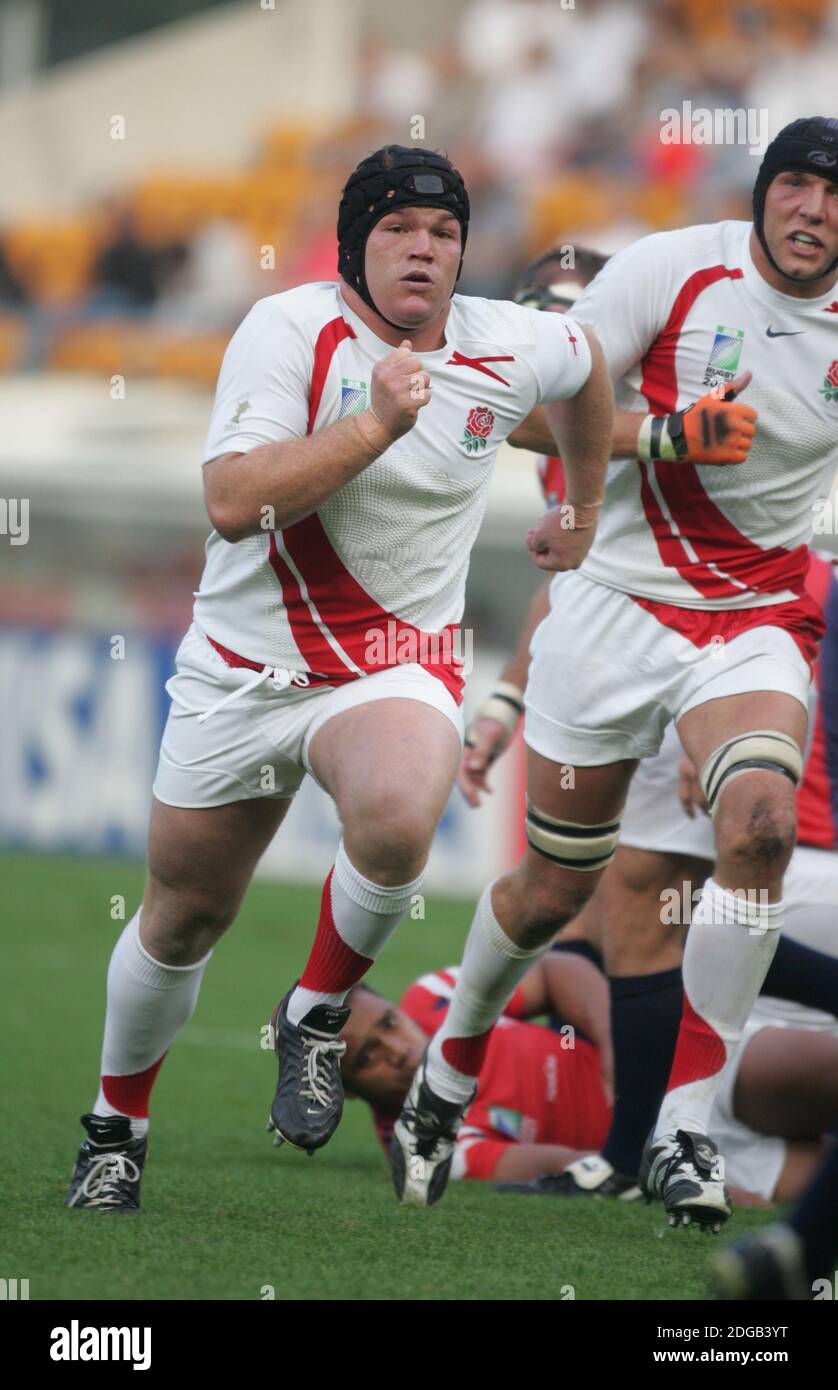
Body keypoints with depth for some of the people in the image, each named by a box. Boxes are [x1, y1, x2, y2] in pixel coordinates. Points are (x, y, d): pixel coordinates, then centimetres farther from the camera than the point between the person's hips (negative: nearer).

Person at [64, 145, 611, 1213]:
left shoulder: (510, 349, -4)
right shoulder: (291, 330, -13)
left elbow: (587, 364, 23)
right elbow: (232, 502, -26)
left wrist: (583, 505, 32)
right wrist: (377, 421, -29)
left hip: (397, 662, 0)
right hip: (243, 663, 0)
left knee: (395, 819, -34)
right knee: (183, 916, 10)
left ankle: (316, 1017, -6)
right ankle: (117, 1126, 36)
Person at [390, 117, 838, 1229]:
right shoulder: (672, 268, -10)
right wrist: (659, 438, -25)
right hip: (617, 605, -1)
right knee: (555, 887, 5)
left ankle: (683, 1134, -19)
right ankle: (448, 1076, 35)